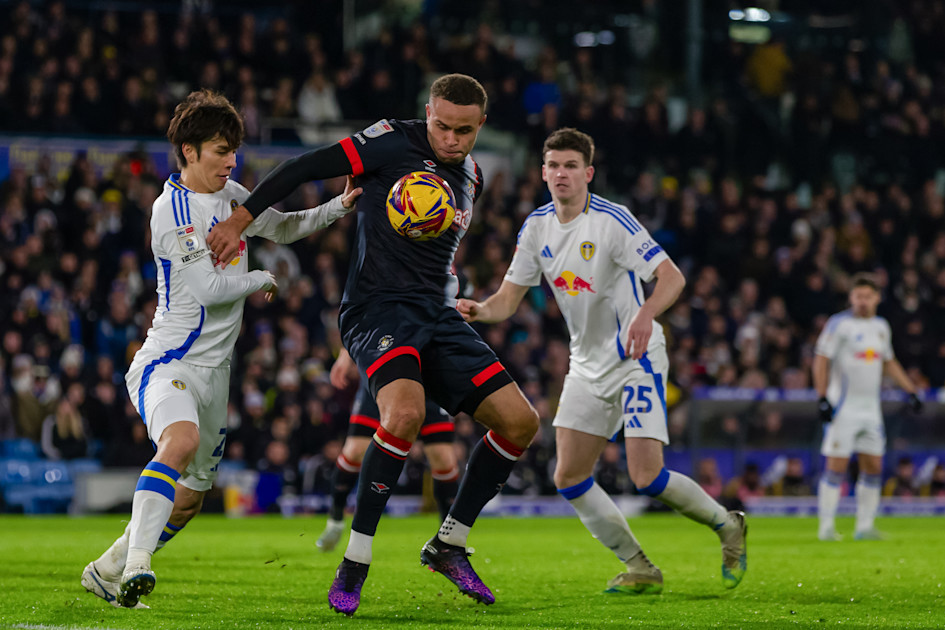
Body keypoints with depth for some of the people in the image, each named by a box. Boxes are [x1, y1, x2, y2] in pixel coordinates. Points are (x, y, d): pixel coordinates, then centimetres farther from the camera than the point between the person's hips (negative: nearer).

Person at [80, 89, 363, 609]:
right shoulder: (171, 209, -14)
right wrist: (263, 281, -3)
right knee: (181, 440, -37)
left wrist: (338, 207, 8)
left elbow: (282, 228, 24)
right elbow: (207, 288, -19)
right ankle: (136, 566, -43)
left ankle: (108, 571, 27)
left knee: (190, 495, 13)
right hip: (167, 362, -9)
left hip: (213, 369, 9)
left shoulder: (230, 195, 10)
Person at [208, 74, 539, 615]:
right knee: (406, 413, -34)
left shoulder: (472, 178, 15)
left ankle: (450, 545, 13)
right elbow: (305, 168, -8)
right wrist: (240, 220, -12)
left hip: (437, 316, 7)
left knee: (520, 422, -3)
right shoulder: (396, 143, -7)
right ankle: (355, 562, -22)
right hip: (380, 307, -7)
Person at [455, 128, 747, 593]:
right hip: (588, 365, 7)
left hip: (637, 358, -7)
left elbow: (672, 277, -23)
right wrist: (478, 310, -19)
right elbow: (508, 299, 4)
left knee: (647, 477, -16)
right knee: (568, 477, -1)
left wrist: (646, 314, -42)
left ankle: (727, 525, 11)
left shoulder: (612, 221, -18)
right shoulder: (537, 227, 2)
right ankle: (640, 569, 13)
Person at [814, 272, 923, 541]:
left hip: (870, 406, 6)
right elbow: (821, 361, -10)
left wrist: (911, 391, 20)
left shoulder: (881, 326, 11)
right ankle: (826, 527, -1)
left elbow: (889, 363, 24)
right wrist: (823, 398, -18)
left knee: (873, 467, 4)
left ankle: (865, 527, 12)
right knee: (836, 467, -7)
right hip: (844, 407, -6)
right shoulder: (839, 324, -8)